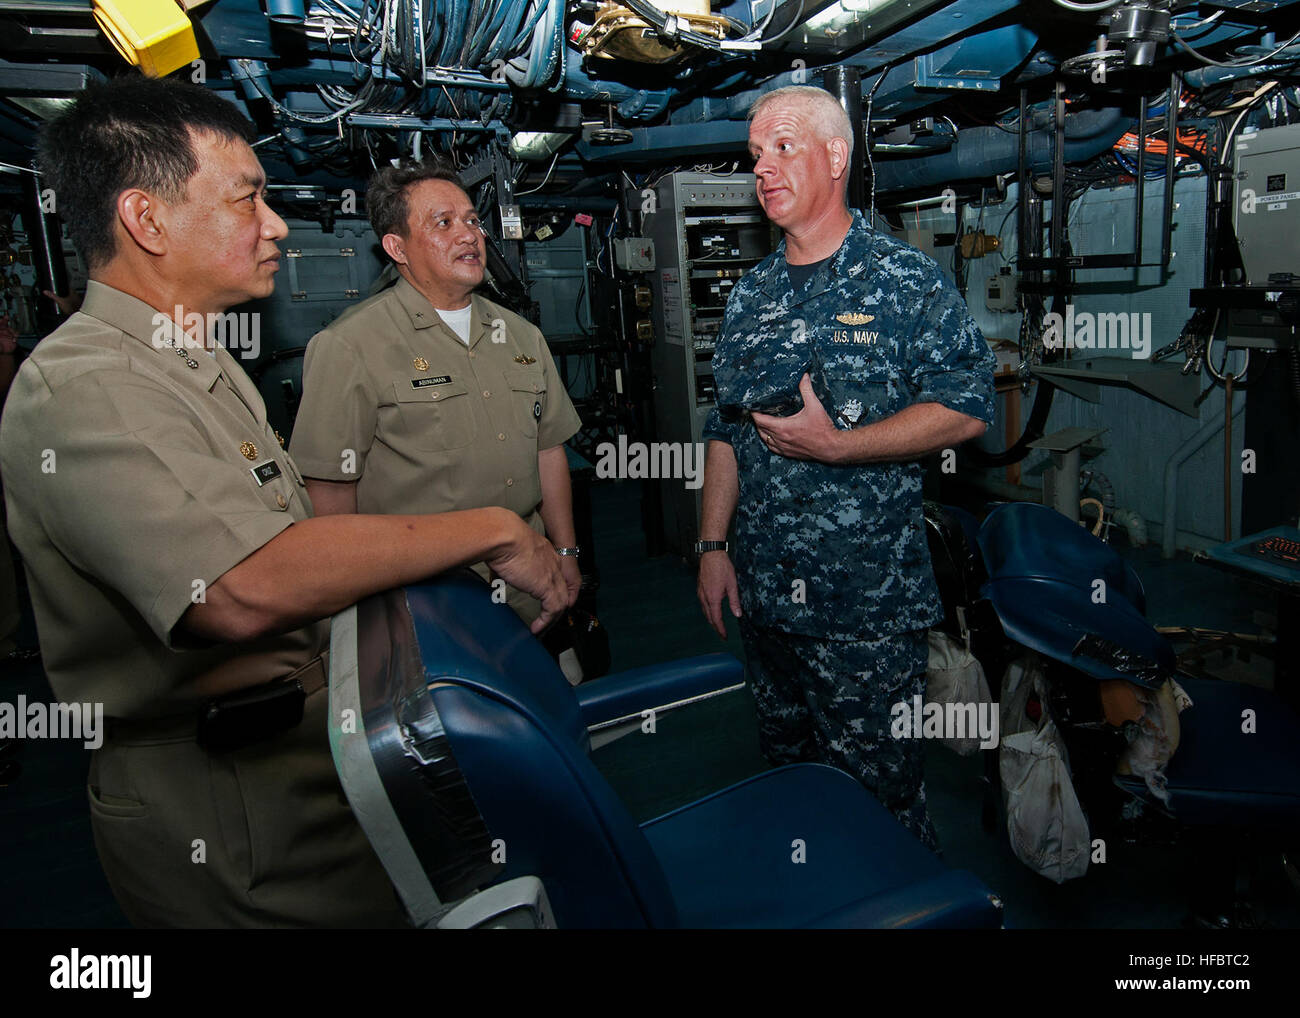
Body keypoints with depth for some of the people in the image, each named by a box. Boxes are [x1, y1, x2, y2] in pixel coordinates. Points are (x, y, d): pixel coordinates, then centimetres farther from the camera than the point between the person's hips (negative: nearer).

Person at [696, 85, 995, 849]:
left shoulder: (905, 281, -6)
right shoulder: (752, 296, 12)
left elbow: (965, 409, -12)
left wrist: (834, 446, -18)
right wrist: (713, 545, 7)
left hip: (868, 602, -5)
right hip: (764, 592, 6)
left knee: (877, 788, 6)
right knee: (787, 769, 19)